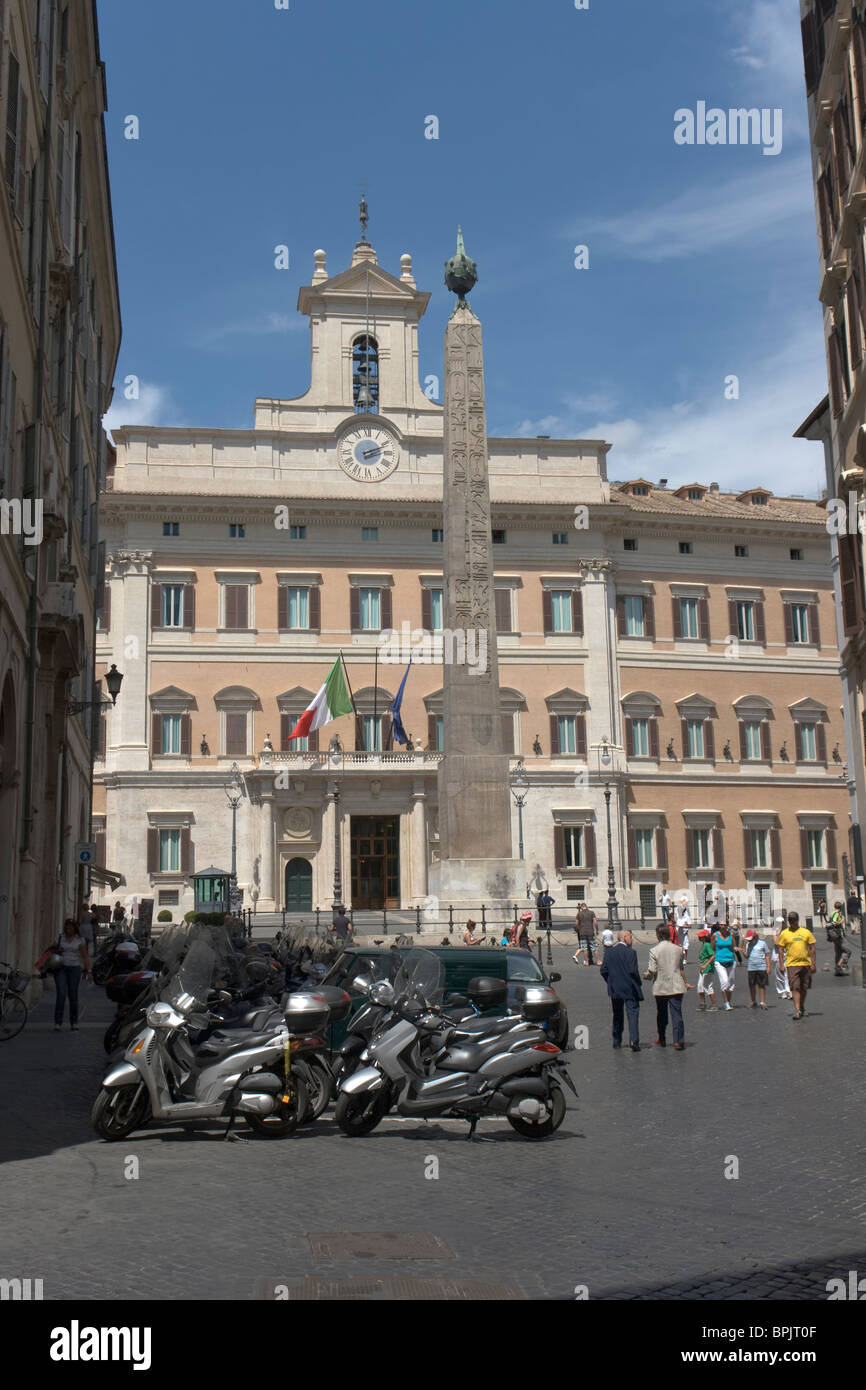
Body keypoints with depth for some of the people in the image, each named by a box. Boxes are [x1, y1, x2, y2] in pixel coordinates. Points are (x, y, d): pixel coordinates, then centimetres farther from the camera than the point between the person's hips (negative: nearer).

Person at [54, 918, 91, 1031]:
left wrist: (88, 970, -3)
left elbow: (85, 956, 7)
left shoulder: (80, 940, 6)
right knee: (61, 994, -10)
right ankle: (58, 1022, -8)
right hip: (60, 967, 0)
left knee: (73, 995, 0)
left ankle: (74, 1023, 11)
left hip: (74, 967, 0)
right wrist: (58, 950, -4)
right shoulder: (60, 937, 9)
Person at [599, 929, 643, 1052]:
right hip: (630, 990, -5)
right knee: (633, 1014, -4)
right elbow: (633, 971, -17)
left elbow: (603, 971, 2)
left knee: (617, 1016, 16)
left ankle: (617, 1042, 21)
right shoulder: (631, 952, -11)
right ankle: (634, 1040, -18)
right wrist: (638, 983, 0)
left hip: (614, 990, 5)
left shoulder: (608, 952, 4)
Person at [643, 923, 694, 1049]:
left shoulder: (654, 951, -9)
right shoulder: (678, 949, 1)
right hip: (676, 987, 1)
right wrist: (685, 983, 22)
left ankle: (662, 1039, 28)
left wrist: (646, 975, 9)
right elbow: (682, 969, 10)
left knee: (661, 1014, 16)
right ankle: (678, 1041, -5)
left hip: (660, 987, -1)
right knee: (676, 1014, 1)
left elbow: (652, 971, -12)